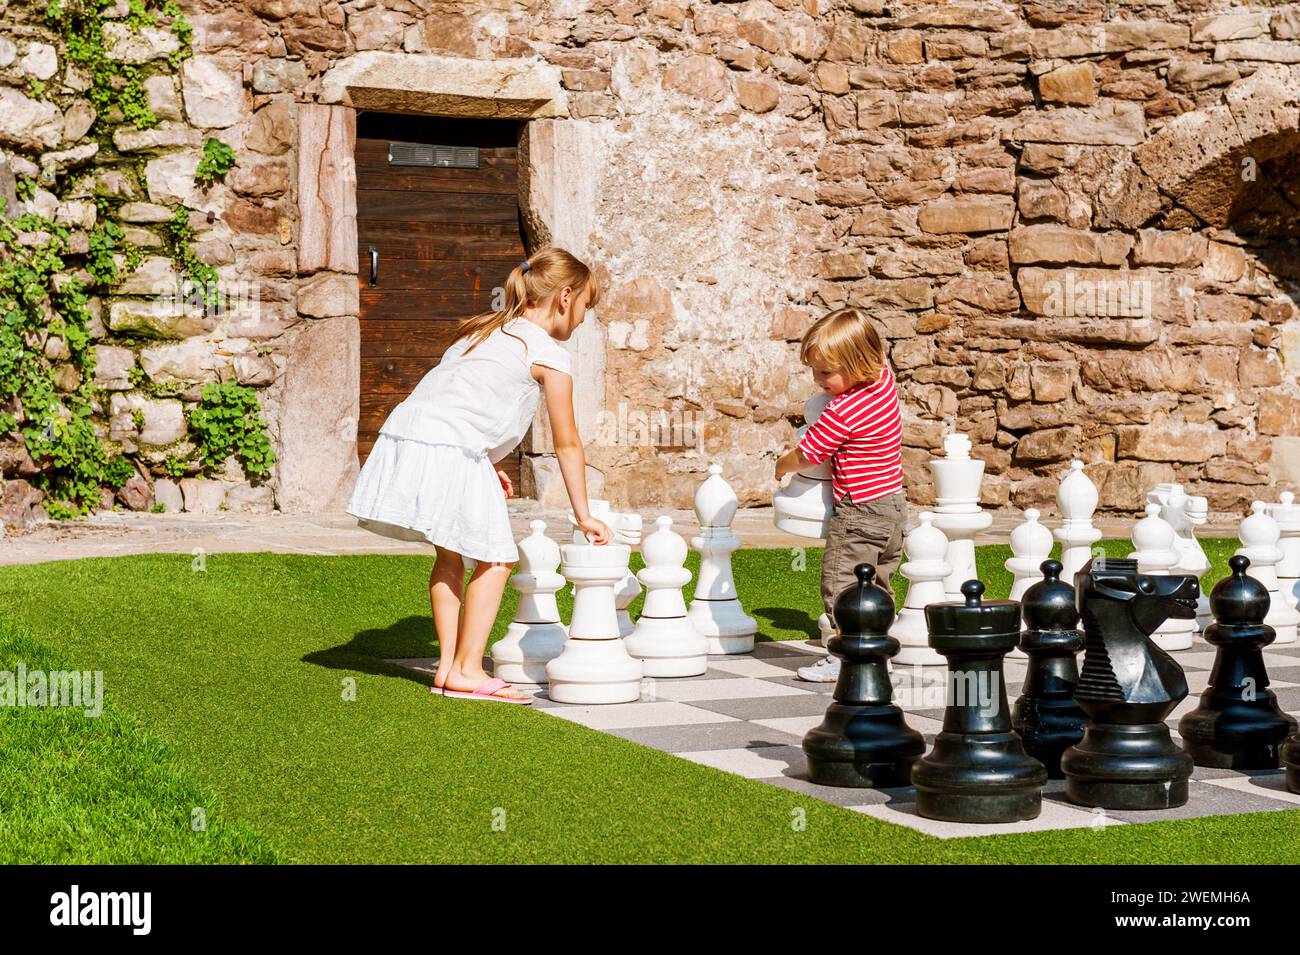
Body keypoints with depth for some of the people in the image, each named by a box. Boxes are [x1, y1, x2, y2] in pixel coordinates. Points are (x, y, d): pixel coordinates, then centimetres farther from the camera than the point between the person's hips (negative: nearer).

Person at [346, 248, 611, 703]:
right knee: (494, 559, 1)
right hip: (448, 452, -8)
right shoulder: (549, 355, 2)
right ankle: (467, 670, -1)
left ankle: (448, 664, 22)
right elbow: (567, 444, 7)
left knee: (450, 555, 20)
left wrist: (488, 464, 26)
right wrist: (583, 514, 13)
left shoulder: (485, 329, 25)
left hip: (404, 432, 9)